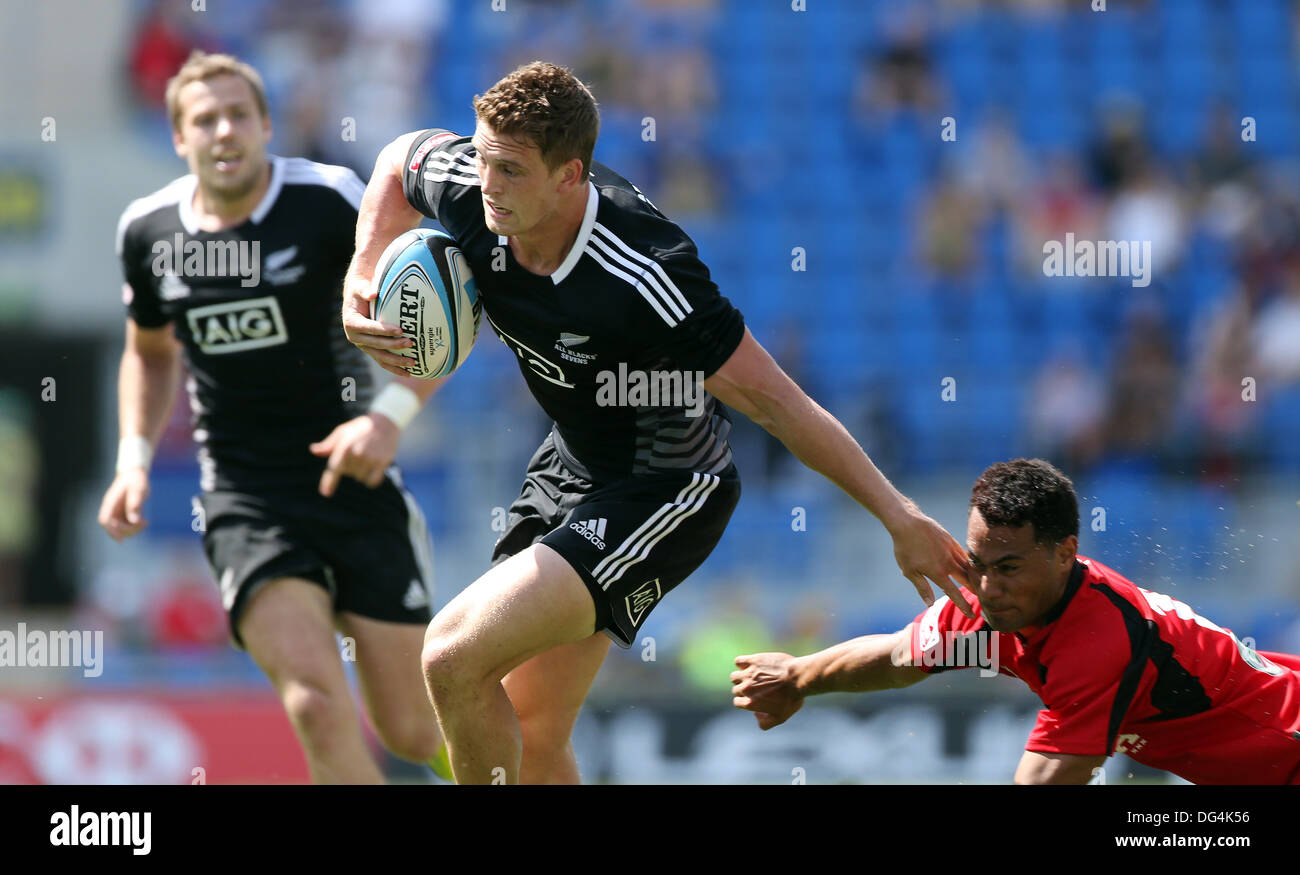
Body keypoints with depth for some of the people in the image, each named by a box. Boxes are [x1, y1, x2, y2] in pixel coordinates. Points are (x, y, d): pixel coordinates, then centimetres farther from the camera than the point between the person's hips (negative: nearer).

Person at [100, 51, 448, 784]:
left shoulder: (330, 200, -10)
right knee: (317, 704, -23)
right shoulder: (148, 231, 2)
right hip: (245, 500, 1)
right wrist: (135, 457, 8)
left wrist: (390, 415, -22)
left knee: (412, 734, 4)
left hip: (351, 479, -1)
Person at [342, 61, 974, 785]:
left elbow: (772, 399, -27)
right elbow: (402, 156, 11)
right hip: (571, 462, 8)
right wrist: (364, 275, -5)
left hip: (664, 492, -8)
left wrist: (898, 514, -25)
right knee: (530, 737, 12)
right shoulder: (465, 187, -15)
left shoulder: (640, 276, -34)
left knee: (452, 658, -22)